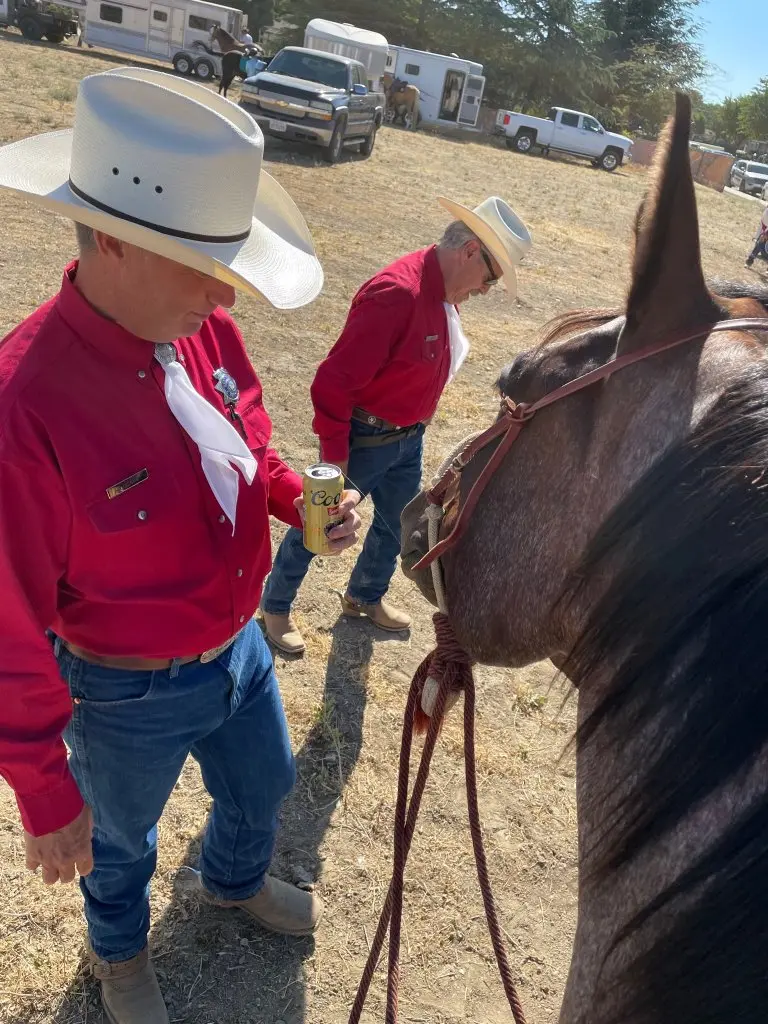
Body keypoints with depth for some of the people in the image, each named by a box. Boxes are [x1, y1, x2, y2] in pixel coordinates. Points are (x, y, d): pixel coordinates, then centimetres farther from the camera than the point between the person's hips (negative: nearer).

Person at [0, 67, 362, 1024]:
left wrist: (304, 503, -15)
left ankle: (237, 881, 68)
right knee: (120, 837, 27)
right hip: (131, 698, -5)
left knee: (263, 785, 32)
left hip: (239, 647, 6)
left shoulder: (207, 330, -15)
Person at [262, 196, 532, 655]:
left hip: (409, 439, 9)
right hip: (364, 441, -8)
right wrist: (335, 460, -23)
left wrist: (419, 425, 15)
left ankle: (366, 597, 48)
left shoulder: (444, 293, -1)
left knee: (398, 525, 24)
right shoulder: (398, 292, -30)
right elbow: (334, 382, -29)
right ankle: (276, 606, 34)